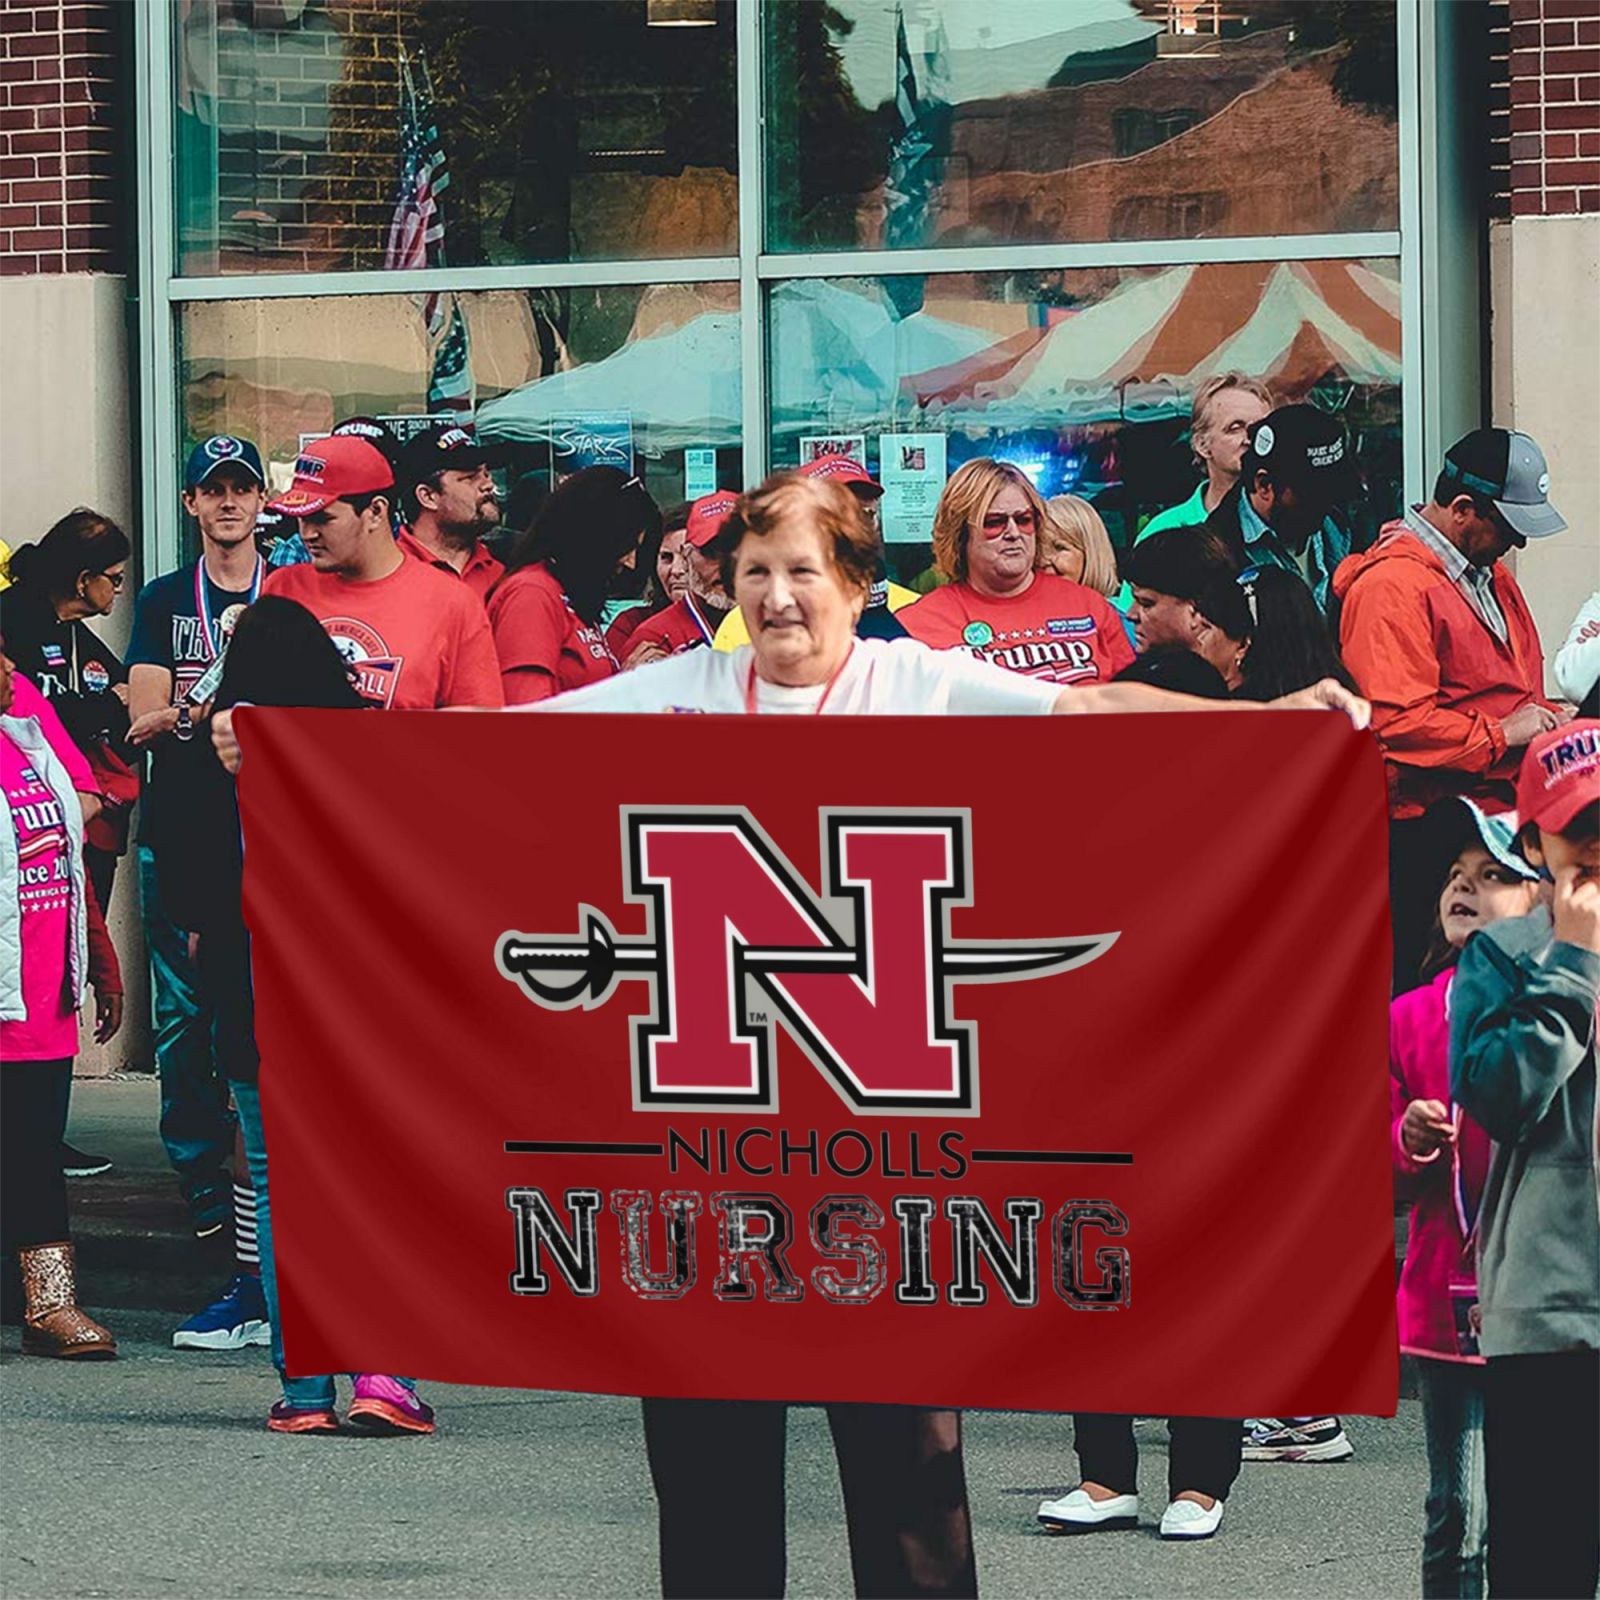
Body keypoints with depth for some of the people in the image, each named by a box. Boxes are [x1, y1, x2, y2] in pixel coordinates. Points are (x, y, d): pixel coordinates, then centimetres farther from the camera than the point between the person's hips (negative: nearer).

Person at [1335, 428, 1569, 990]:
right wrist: (1500, 736, -15)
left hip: (1501, 812, 9)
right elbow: (1396, 722, -22)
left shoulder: (1490, 574, 19)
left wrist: (1543, 716, 11)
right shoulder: (1392, 586, -13)